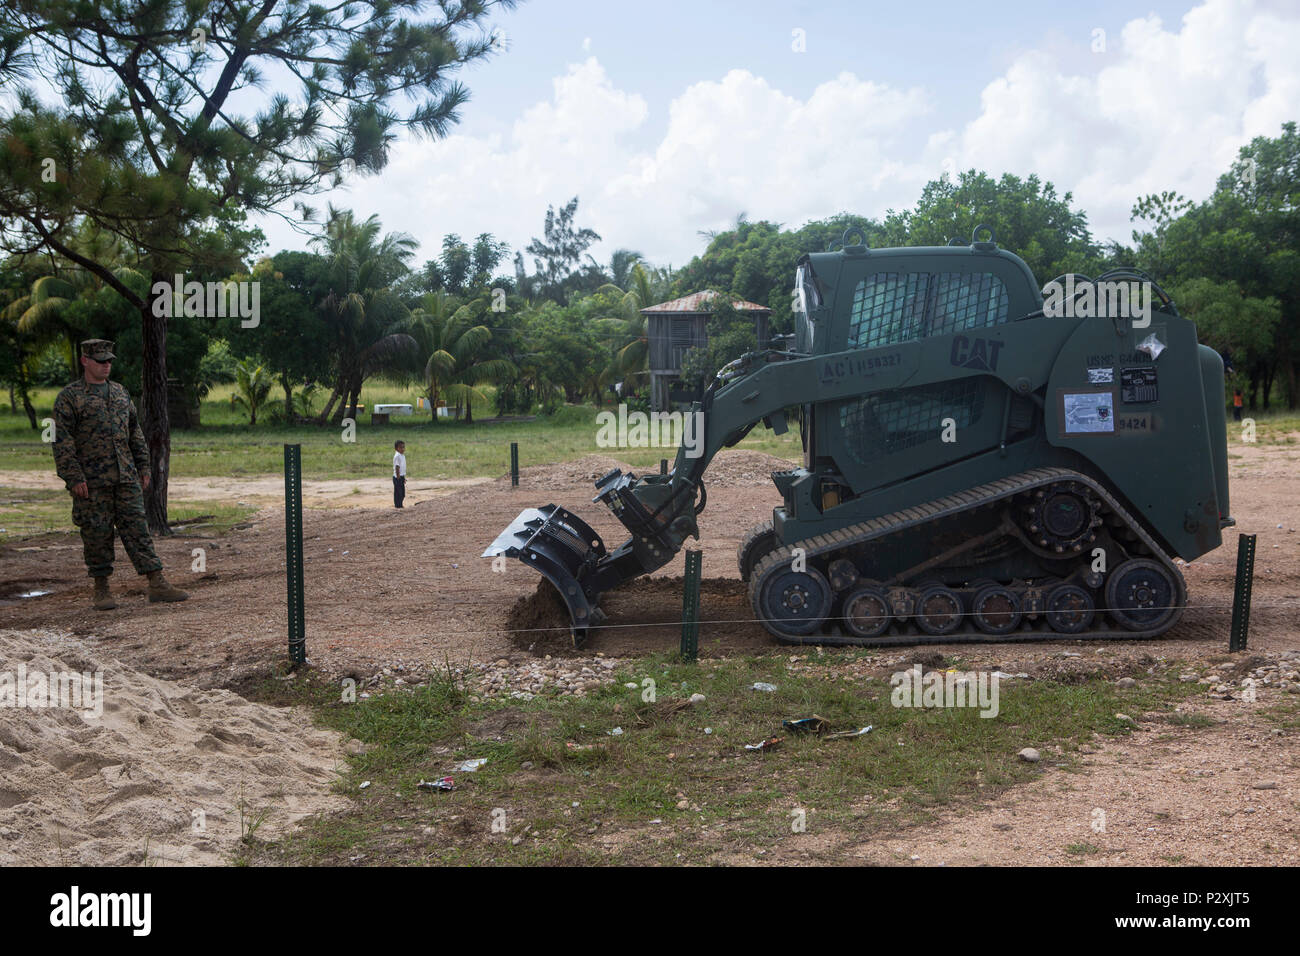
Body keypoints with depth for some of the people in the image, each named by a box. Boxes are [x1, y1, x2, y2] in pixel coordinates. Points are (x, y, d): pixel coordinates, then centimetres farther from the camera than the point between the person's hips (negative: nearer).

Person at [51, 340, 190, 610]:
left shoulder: (120, 393, 15)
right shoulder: (69, 397, -2)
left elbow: (135, 433, 20)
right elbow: (62, 442, -7)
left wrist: (143, 466, 13)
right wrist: (74, 477, -14)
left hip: (126, 477, 4)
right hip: (91, 481, -4)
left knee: (137, 529, 1)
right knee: (97, 534, 1)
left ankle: (158, 585, -1)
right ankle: (101, 590, 13)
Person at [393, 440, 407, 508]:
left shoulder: (403, 455, 13)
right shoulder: (397, 456, -15)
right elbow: (397, 467, -18)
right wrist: (398, 478, -20)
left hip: (402, 476, 9)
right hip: (398, 477, -9)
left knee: (402, 493, 13)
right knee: (398, 492, -3)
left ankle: (400, 505, 21)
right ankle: (397, 506, 2)